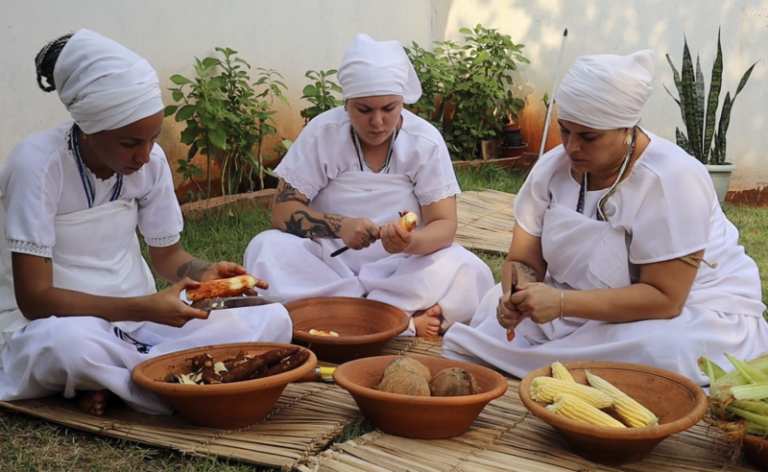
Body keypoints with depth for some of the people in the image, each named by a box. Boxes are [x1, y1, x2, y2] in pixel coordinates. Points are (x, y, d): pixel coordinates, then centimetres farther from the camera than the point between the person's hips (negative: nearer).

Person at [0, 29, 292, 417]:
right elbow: (34, 298, -20)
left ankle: (110, 376, -15)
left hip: (137, 321, 6)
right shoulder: (38, 164, -19)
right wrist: (146, 308, -30)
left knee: (274, 322, -14)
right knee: (69, 340, -43)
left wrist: (205, 273, -14)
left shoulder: (152, 161, -5)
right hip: (46, 327, -5)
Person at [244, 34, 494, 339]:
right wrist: (340, 226, -29)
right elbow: (283, 211, -10)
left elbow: (444, 225, -11)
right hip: (330, 262, 1)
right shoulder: (322, 133, -8)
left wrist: (411, 243, -35)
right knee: (267, 248, -28)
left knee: (468, 272, -26)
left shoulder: (426, 141, -7)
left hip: (401, 269, 0)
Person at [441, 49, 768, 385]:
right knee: (492, 318, -17)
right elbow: (524, 261, -2)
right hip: (584, 308, 5)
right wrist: (517, 298, -27)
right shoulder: (552, 167, -7)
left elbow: (664, 299, -25)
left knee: (660, 350, -37)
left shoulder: (672, 180, -23)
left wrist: (562, 303, -35)